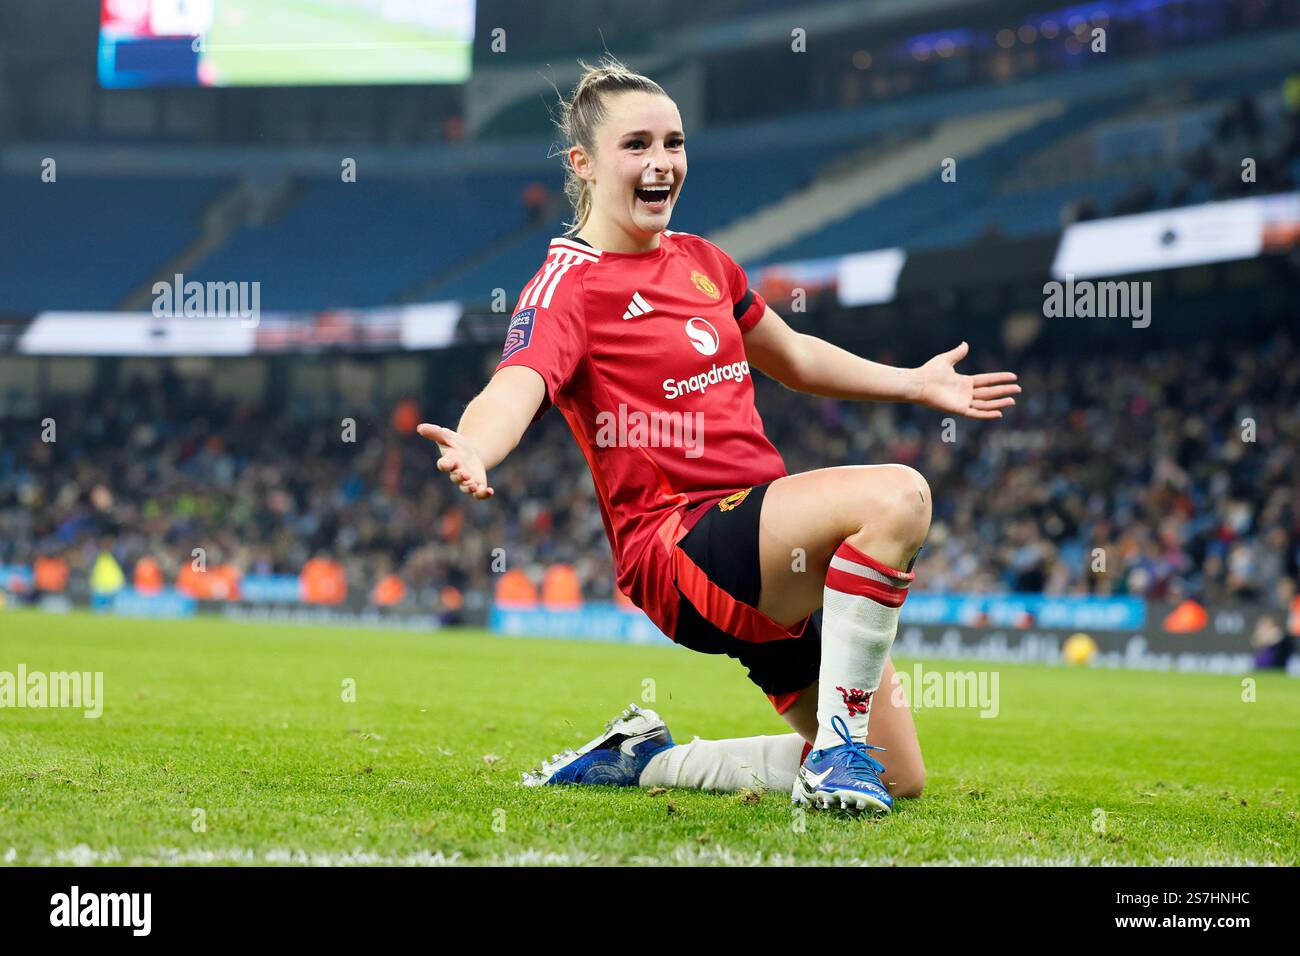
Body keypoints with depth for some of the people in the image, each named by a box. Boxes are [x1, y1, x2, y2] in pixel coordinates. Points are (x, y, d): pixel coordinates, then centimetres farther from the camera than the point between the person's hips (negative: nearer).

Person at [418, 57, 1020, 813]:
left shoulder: (701, 261, 16)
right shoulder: (571, 282, -8)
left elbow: (794, 358, 33)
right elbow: (520, 384, -28)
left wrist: (915, 383, 37)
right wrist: (473, 450, -50)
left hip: (776, 565, 8)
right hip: (682, 545, -8)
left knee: (899, 778, 8)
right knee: (896, 494, -32)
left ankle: (644, 760, 18)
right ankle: (838, 747, -25)